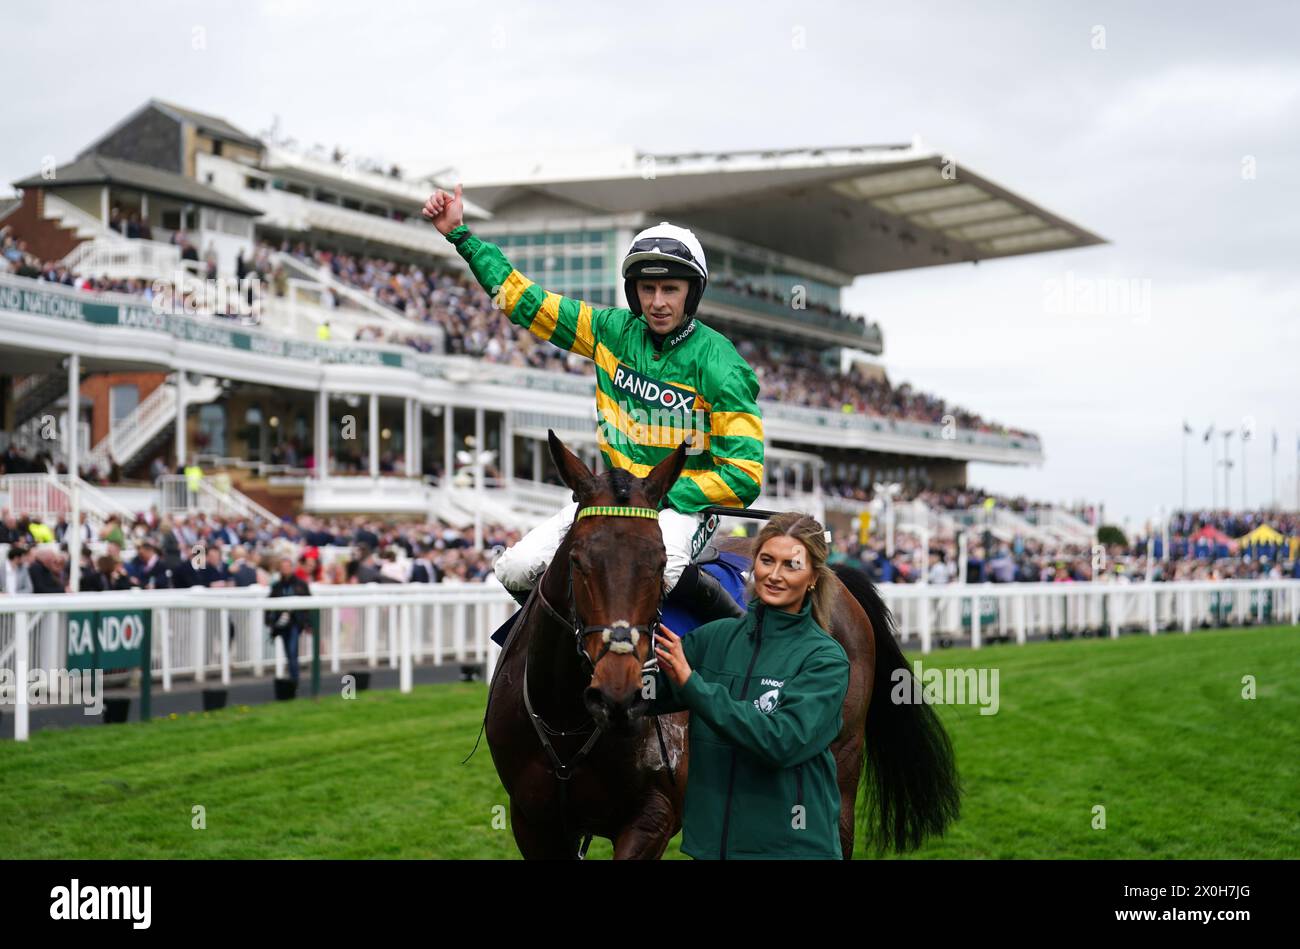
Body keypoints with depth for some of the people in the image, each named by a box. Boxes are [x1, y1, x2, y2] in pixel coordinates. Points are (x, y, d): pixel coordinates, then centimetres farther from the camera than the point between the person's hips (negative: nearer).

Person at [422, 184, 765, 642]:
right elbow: (526, 301, 9)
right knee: (517, 569, -12)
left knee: (658, 570, -39)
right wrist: (461, 236, 6)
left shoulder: (718, 364, -11)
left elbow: (743, 475, -14)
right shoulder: (614, 330, 2)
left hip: (684, 501, -5)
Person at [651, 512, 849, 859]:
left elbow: (782, 742, -22)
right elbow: (648, 695, -3)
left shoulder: (825, 658, -9)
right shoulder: (716, 637, 3)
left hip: (793, 843, -3)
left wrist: (692, 685, -25)